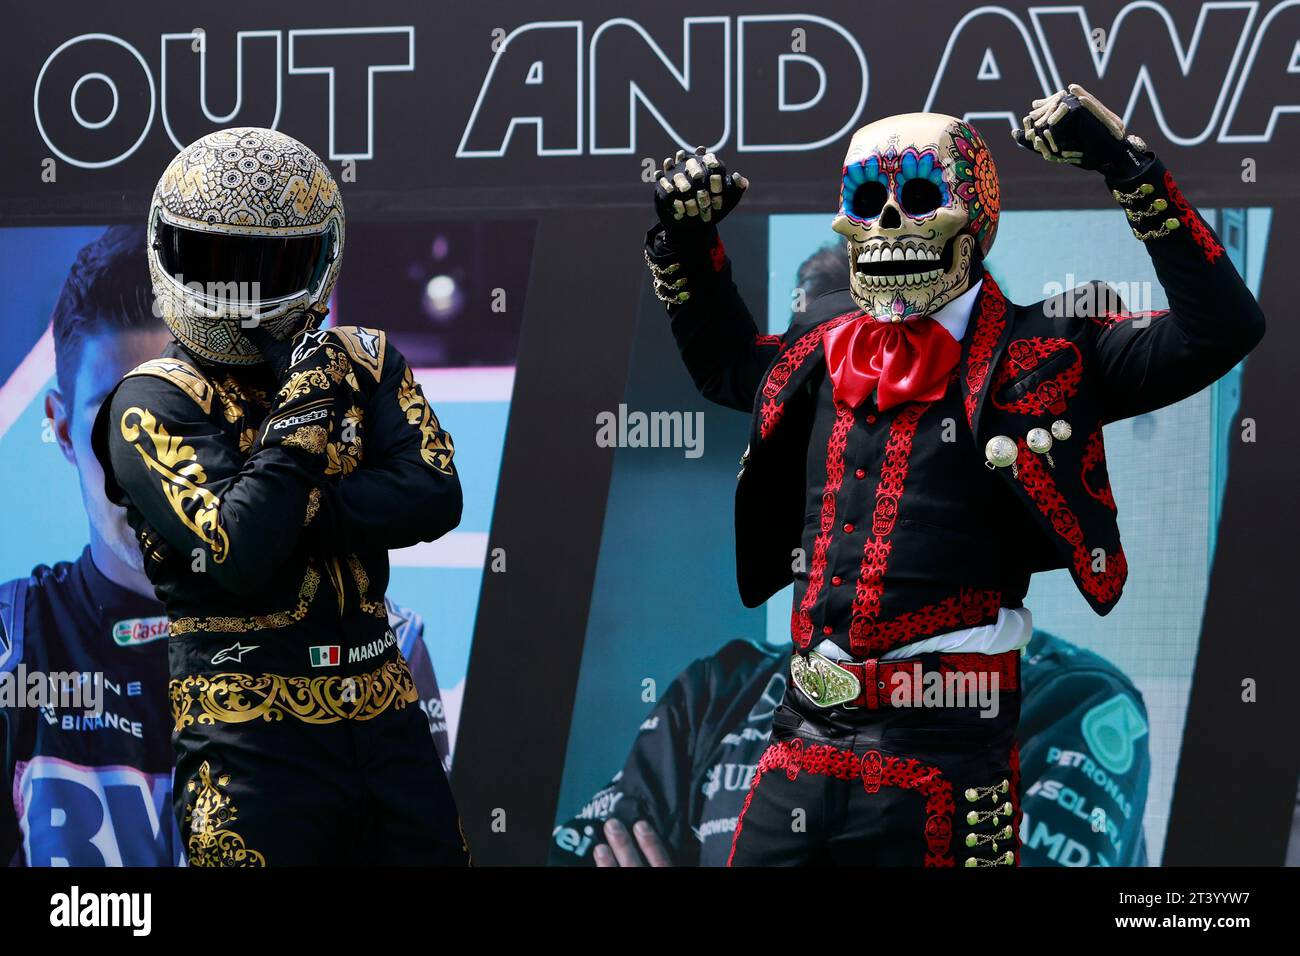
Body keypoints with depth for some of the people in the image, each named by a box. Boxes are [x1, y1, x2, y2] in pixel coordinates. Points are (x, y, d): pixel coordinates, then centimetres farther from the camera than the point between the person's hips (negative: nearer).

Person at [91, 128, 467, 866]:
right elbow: (242, 556, -20)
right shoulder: (157, 405, -6)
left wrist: (299, 511, -13)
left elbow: (435, 498, -5)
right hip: (254, 729, -5)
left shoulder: (362, 366, 9)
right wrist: (301, 416, -15)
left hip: (384, 716, 5)